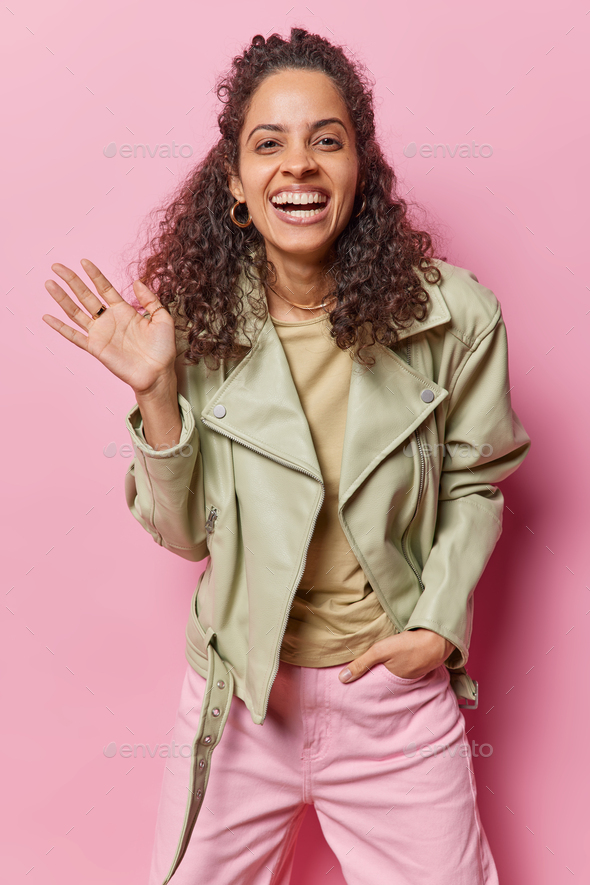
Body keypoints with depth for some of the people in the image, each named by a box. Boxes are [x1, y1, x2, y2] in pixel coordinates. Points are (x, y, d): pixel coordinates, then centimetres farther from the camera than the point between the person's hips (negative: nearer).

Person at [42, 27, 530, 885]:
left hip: (397, 690, 0)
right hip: (242, 692, 1)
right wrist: (158, 396, -19)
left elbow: (474, 484, 2)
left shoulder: (452, 315, -12)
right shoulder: (197, 322, -10)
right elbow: (184, 532, -6)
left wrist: (438, 622, -7)